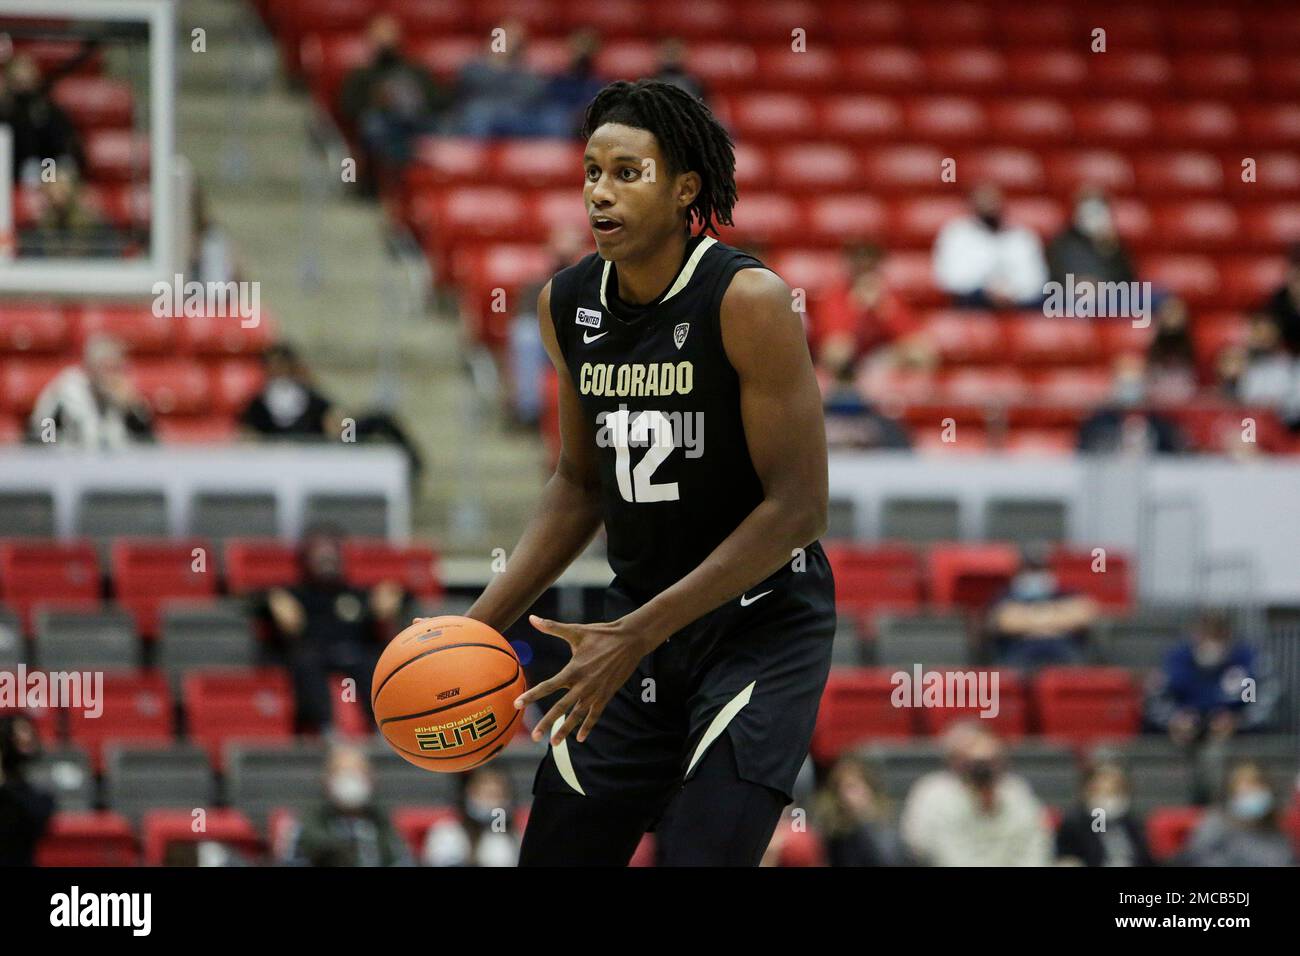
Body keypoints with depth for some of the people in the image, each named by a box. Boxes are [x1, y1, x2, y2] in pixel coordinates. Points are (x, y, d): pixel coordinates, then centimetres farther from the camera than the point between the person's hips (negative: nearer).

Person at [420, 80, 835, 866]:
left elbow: (798, 507, -21)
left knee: (700, 857, -18)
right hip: (641, 618, 6)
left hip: (763, 623, -6)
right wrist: (482, 624, 4)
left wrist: (639, 633, -25)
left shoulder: (748, 301, -19)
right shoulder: (568, 306, 1)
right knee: (556, 855, 5)